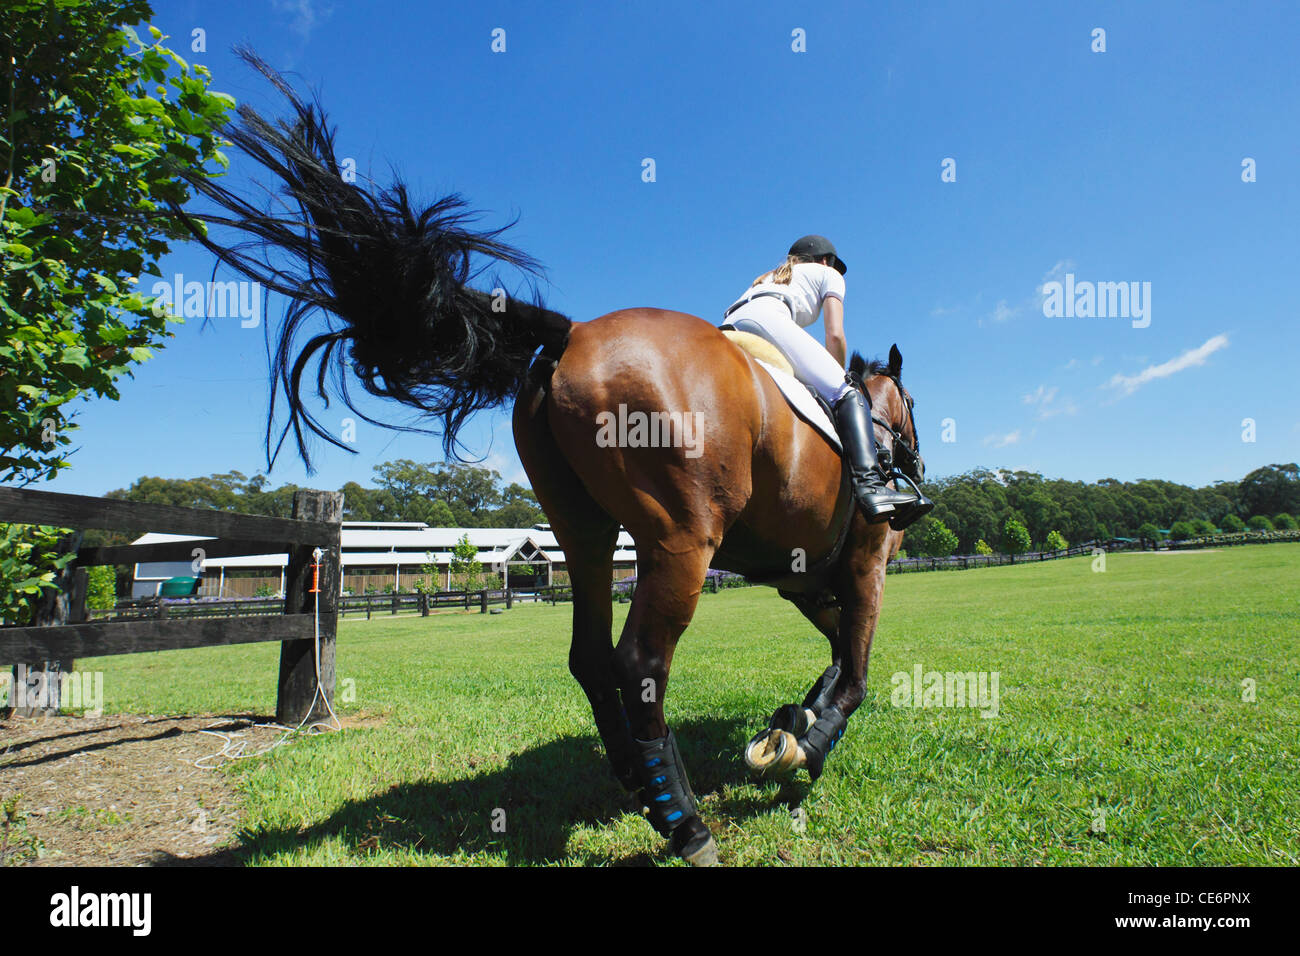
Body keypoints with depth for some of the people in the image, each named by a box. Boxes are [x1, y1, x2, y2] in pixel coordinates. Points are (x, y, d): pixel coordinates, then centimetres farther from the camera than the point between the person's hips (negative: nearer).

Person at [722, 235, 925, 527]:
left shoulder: (770, 276, 43)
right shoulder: (828, 274, 26)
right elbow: (835, 336, 11)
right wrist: (838, 381, 23)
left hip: (727, 330, 7)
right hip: (767, 319, -7)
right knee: (849, 397, -10)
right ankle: (870, 485, -33)